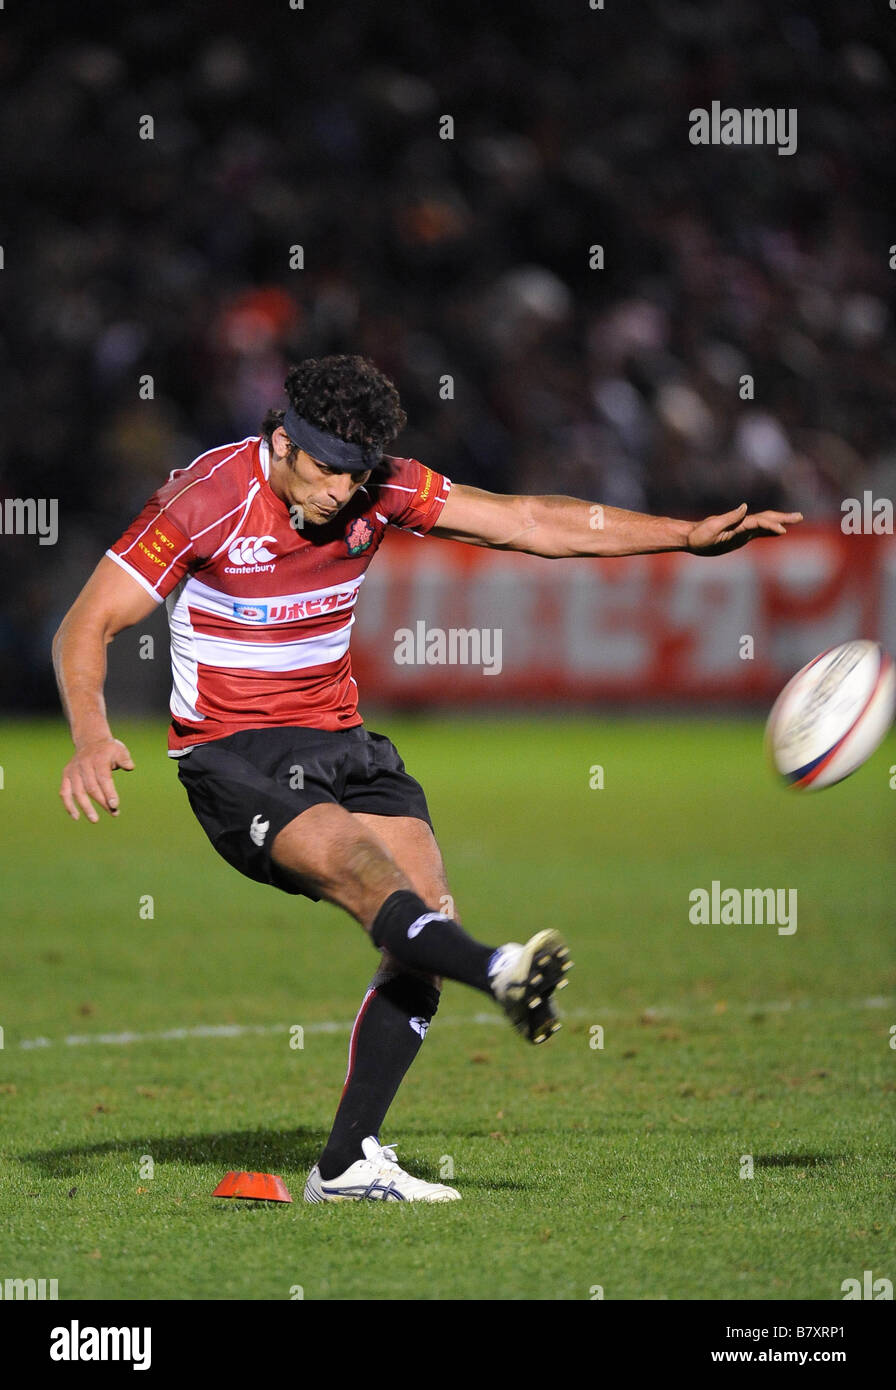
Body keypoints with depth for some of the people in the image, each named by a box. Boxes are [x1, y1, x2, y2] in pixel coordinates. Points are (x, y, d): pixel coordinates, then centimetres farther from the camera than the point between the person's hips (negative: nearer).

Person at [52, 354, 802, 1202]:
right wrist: (92, 739, -33)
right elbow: (85, 628, -14)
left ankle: (348, 1164, -7)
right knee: (355, 863, -32)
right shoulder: (204, 499, -15)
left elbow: (529, 522, 0)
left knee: (424, 916, -11)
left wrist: (689, 536, -7)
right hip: (233, 753, -6)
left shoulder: (378, 491, -1)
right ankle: (500, 974, -59)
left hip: (338, 742, 6)